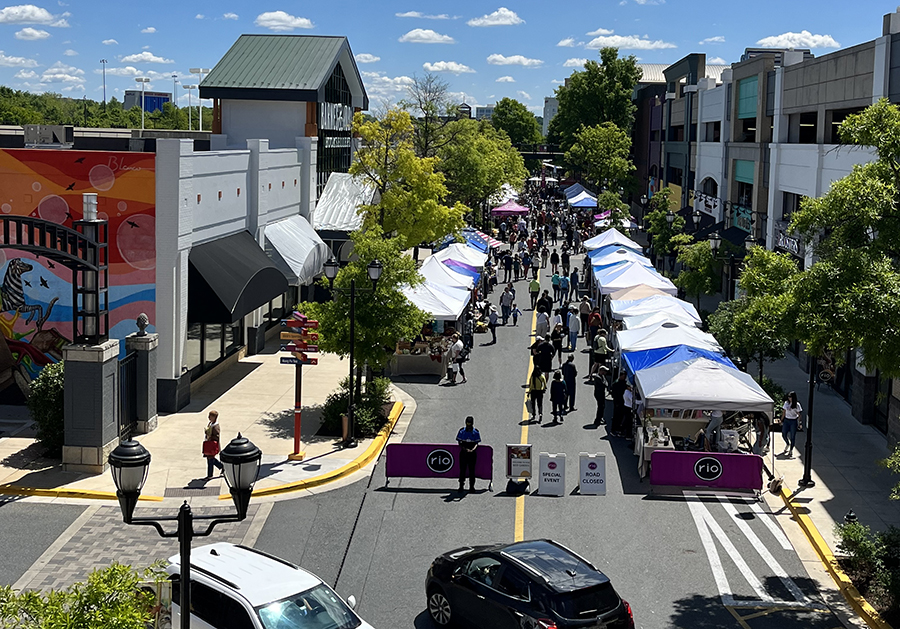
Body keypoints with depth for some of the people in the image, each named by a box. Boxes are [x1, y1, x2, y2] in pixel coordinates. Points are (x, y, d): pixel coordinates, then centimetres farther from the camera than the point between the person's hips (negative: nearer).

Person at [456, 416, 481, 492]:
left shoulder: (476, 432, 1)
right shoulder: (462, 431, 0)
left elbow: (476, 443, 1)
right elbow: (459, 442, 2)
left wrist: (472, 449, -18)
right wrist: (465, 449, -15)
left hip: (472, 453, 0)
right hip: (463, 452, 0)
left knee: (472, 470, 4)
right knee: (462, 469, -2)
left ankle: (471, 486, 11)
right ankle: (461, 486, 4)